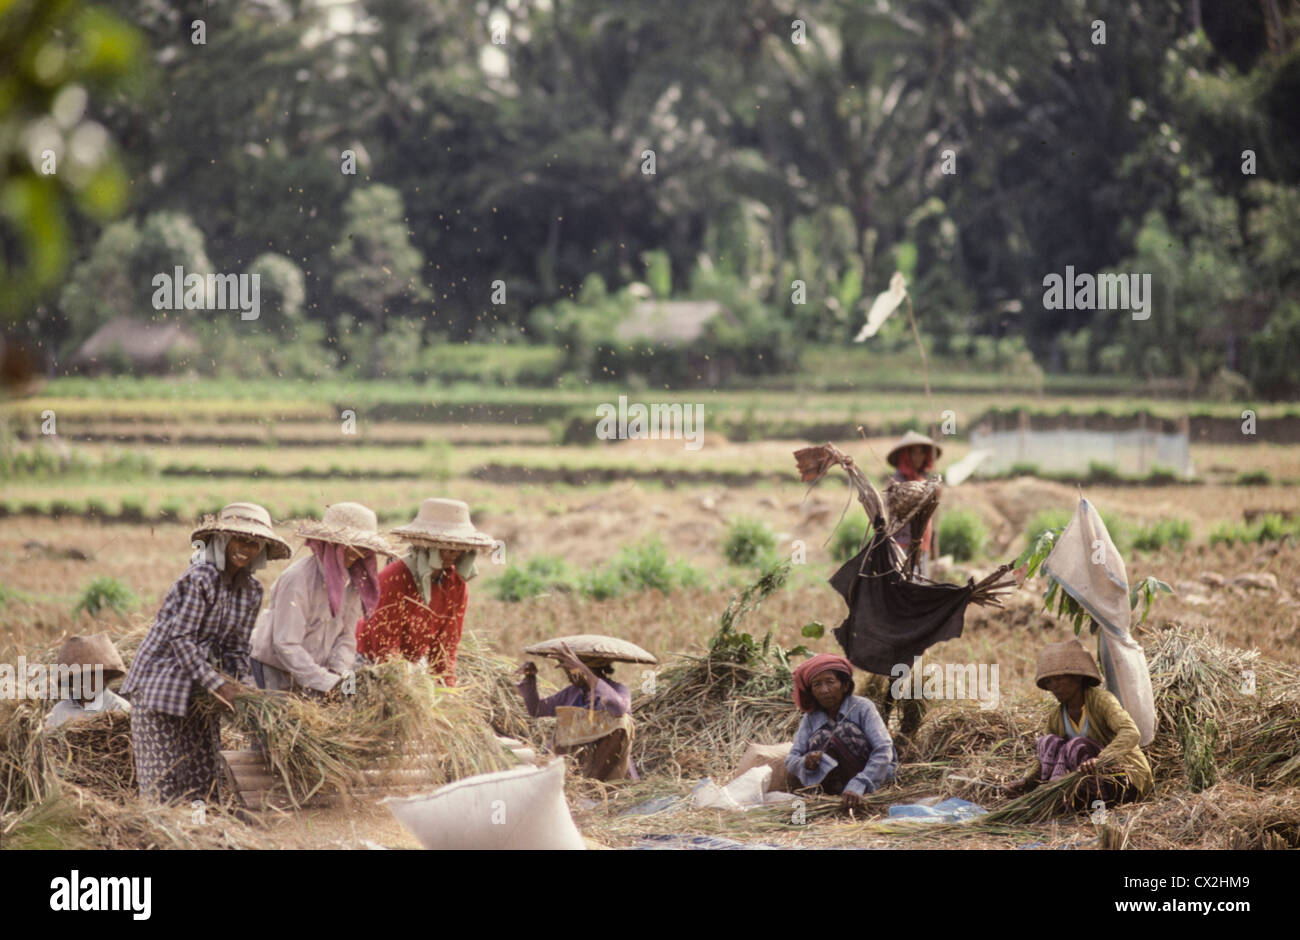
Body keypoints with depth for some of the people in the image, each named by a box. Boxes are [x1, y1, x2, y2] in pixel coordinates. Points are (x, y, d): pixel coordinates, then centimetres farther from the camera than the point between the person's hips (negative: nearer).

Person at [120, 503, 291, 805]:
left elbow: (235, 648, 9)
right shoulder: (200, 578, -19)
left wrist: (241, 686, -8)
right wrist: (218, 685, -23)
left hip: (198, 689, 8)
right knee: (163, 771, -5)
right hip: (160, 682, -8)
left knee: (205, 771, 7)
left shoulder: (251, 592, 5)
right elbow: (181, 638, -21)